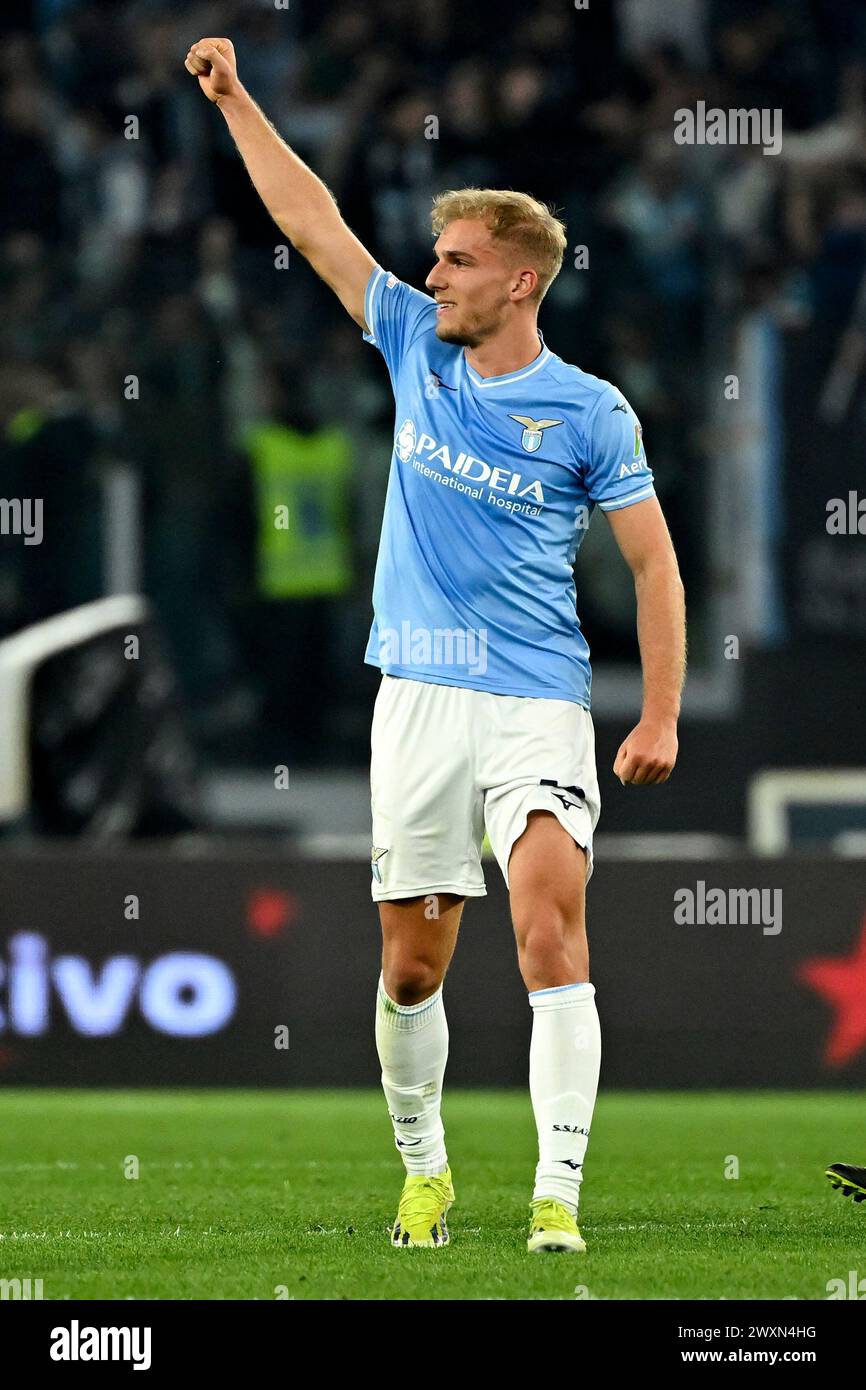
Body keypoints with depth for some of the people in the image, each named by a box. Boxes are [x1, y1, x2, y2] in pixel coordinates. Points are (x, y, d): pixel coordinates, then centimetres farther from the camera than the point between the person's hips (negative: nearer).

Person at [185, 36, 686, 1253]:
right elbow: (310, 219, 11)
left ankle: (558, 1192, -21)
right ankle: (423, 1172, 24)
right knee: (411, 964, 6)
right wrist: (235, 99, 9)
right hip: (419, 695, 4)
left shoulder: (590, 413, -3)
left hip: (538, 703, -4)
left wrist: (661, 718, -8)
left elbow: (656, 566, 0)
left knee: (551, 927, -19)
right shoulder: (417, 347, 8)